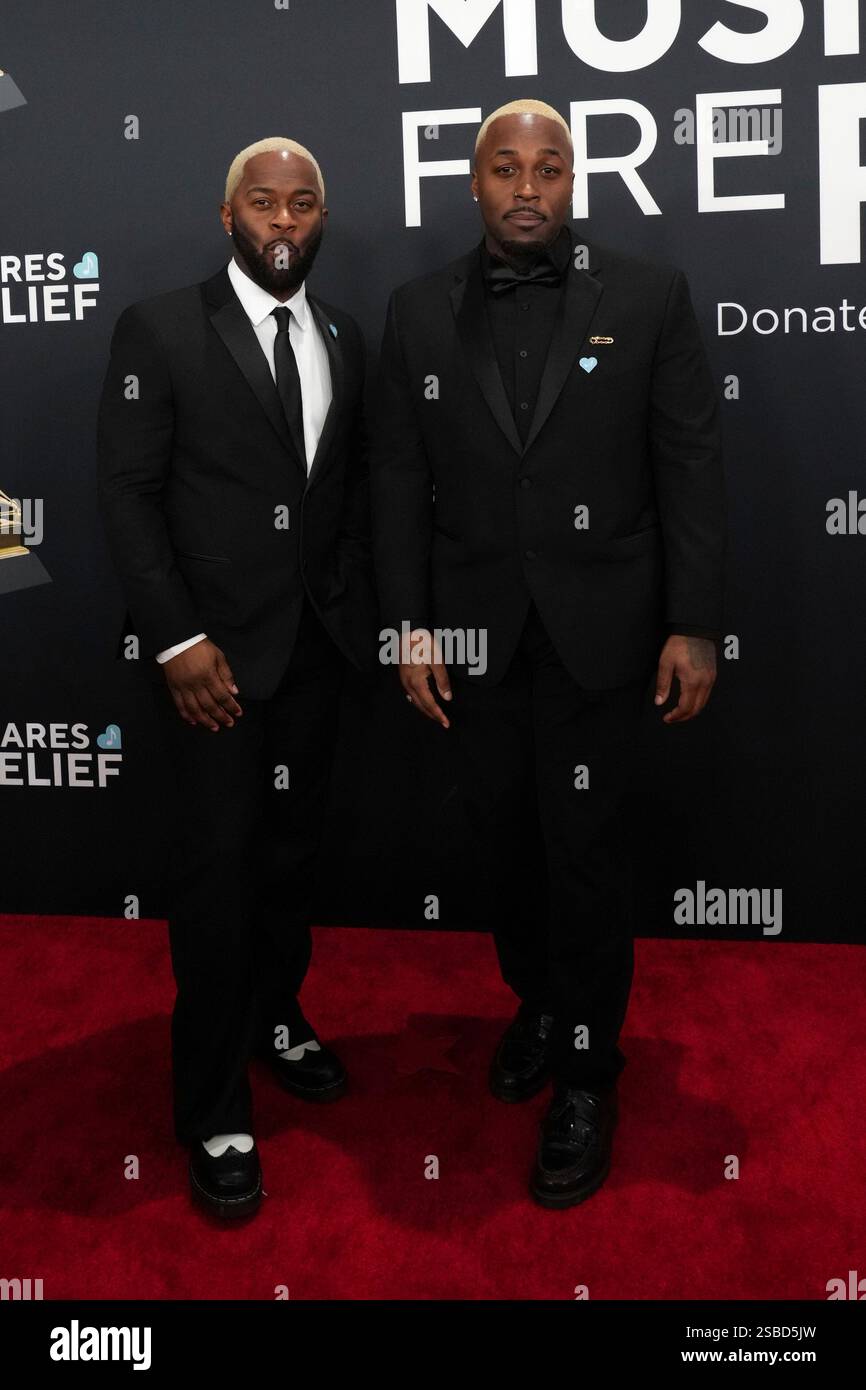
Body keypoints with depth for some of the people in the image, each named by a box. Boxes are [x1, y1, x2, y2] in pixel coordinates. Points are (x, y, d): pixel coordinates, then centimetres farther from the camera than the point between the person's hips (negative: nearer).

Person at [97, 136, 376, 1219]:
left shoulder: (341, 339, 9)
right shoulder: (160, 330, -6)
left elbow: (352, 487, 13)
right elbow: (127, 494, -10)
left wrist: (358, 606, 2)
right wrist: (179, 640, -16)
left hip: (317, 643, 5)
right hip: (214, 651, -4)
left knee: (290, 847, 15)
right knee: (218, 867, 0)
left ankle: (275, 1018, 37)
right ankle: (215, 1116, 12)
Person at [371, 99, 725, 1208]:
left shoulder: (648, 298, -1)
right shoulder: (419, 313, 5)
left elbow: (691, 469, -3)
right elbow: (398, 480, 4)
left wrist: (694, 624, -7)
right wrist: (408, 625, -2)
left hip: (596, 631, -2)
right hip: (471, 632, 3)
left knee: (583, 848, 2)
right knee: (501, 835, 13)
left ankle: (586, 1075, 18)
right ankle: (537, 999, 37)